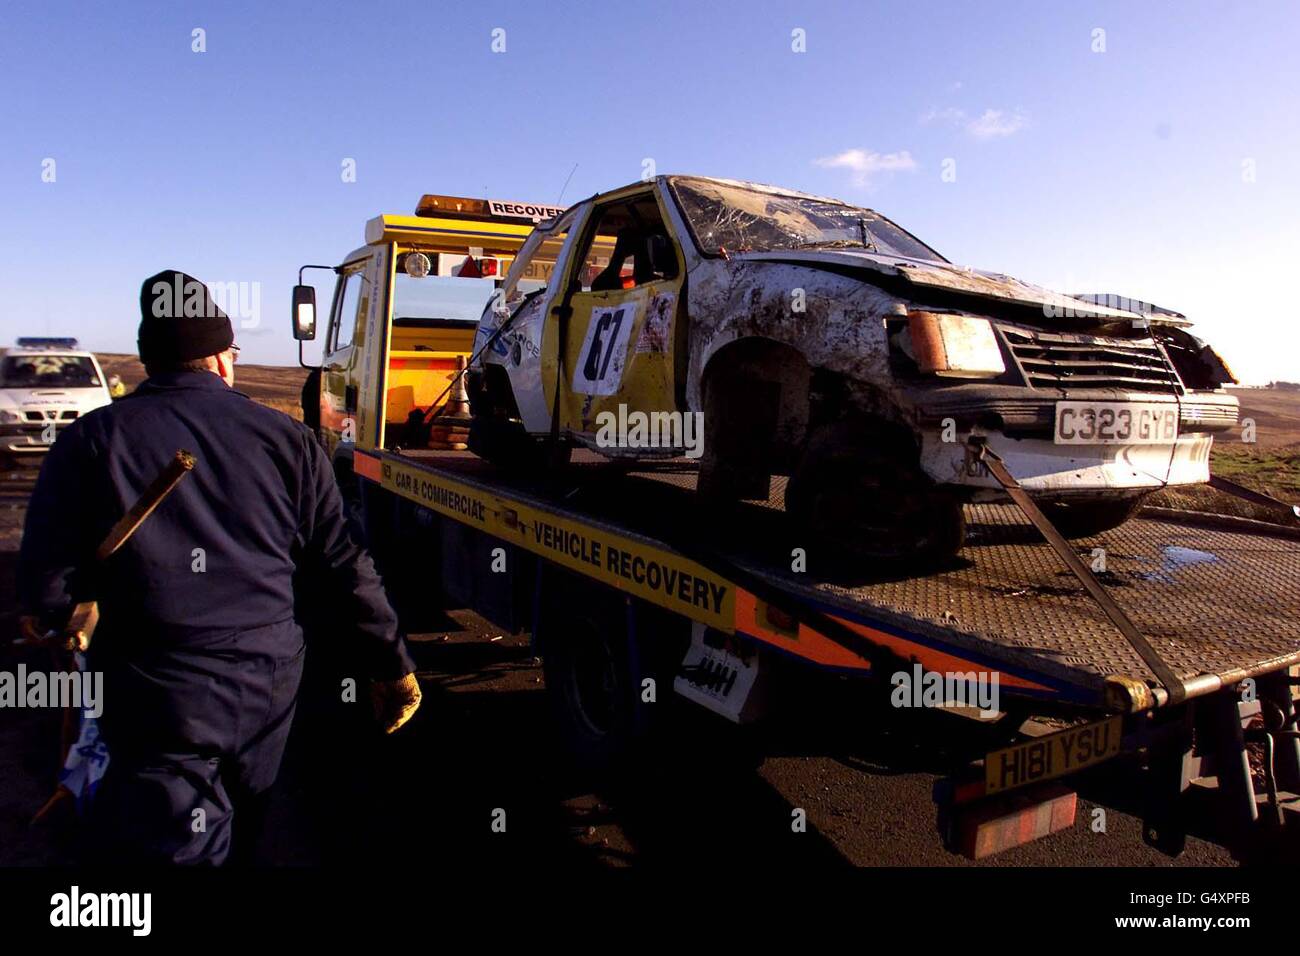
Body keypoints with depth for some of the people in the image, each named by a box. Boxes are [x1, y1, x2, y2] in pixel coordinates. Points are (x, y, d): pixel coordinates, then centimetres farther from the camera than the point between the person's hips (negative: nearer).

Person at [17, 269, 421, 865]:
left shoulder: (92, 441, -8)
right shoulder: (284, 438, -4)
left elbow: (47, 577, -4)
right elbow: (342, 569, -4)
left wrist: (42, 615, 20)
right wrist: (390, 665, 4)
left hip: (157, 694, -3)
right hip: (269, 683, 3)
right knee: (238, 837, 25)